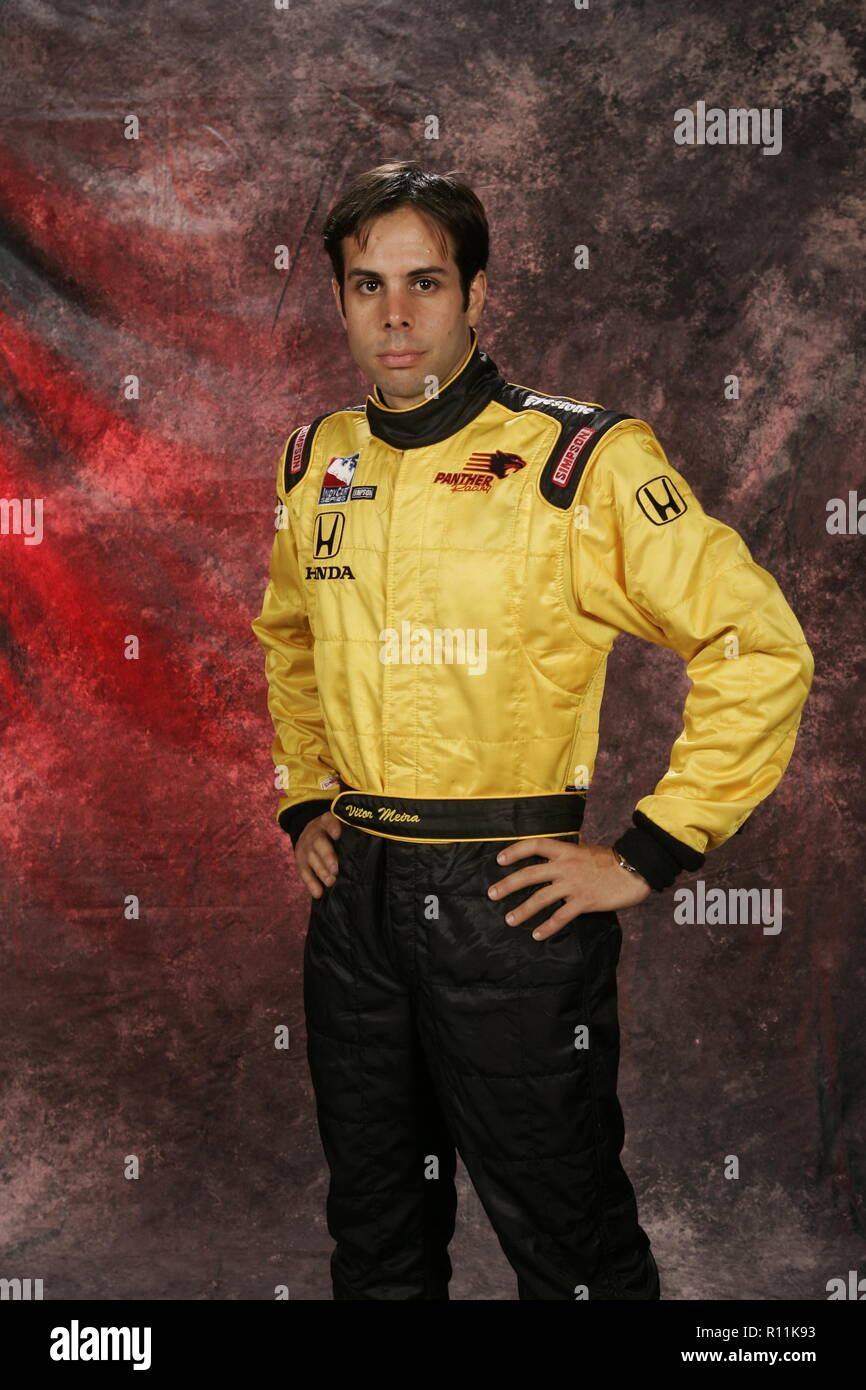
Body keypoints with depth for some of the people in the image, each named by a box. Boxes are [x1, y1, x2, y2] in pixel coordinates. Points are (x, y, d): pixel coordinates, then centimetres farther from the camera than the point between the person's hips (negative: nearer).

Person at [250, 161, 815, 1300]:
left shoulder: (581, 461, -13)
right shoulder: (317, 464, 6)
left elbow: (761, 648, -15)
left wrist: (647, 857, -15)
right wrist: (305, 799, 14)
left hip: (510, 898, -5)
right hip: (355, 892, 6)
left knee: (566, 1243, 10)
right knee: (375, 1237, 22)